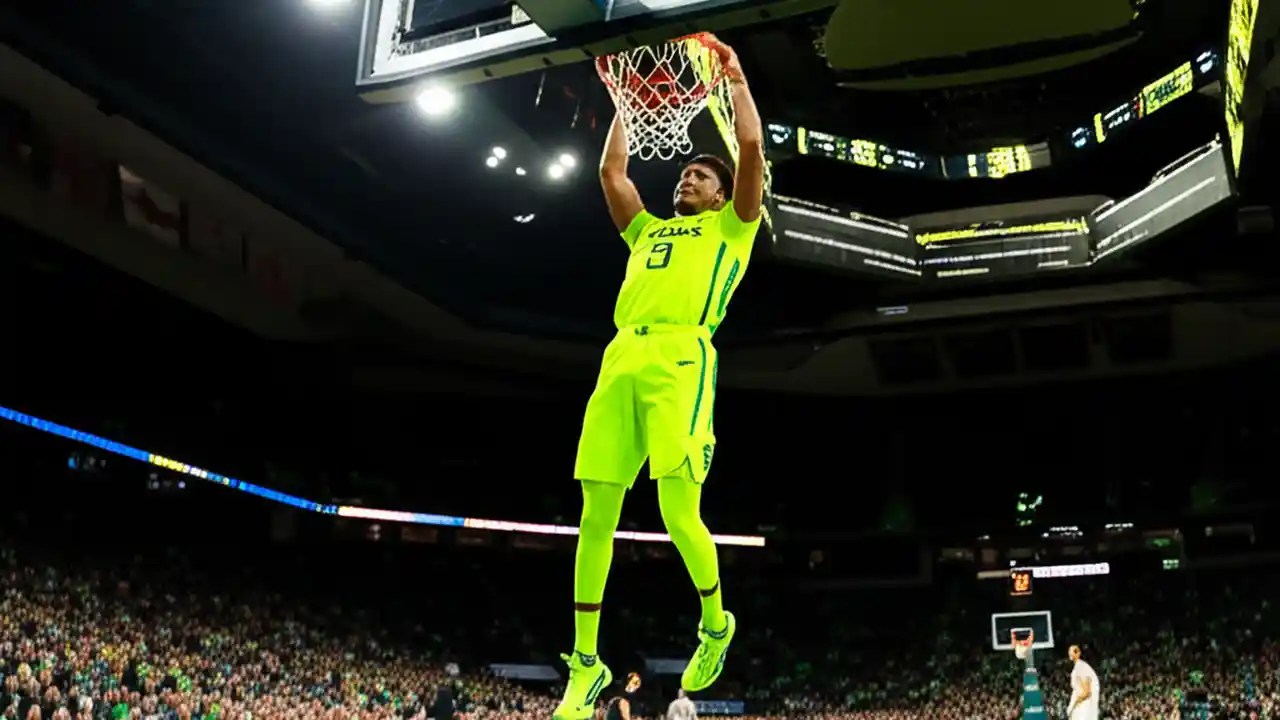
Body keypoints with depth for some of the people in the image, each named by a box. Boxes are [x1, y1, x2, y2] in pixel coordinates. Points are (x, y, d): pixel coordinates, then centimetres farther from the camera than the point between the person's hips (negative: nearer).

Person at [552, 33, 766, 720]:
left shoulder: (731, 226, 19)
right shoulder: (648, 230, 33)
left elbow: (751, 148, 9)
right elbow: (611, 171, 31)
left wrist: (735, 78, 18)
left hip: (680, 360, -5)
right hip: (620, 361, 5)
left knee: (679, 514, -13)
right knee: (596, 519, 0)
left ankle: (716, 623, 16)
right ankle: (585, 665, 8)